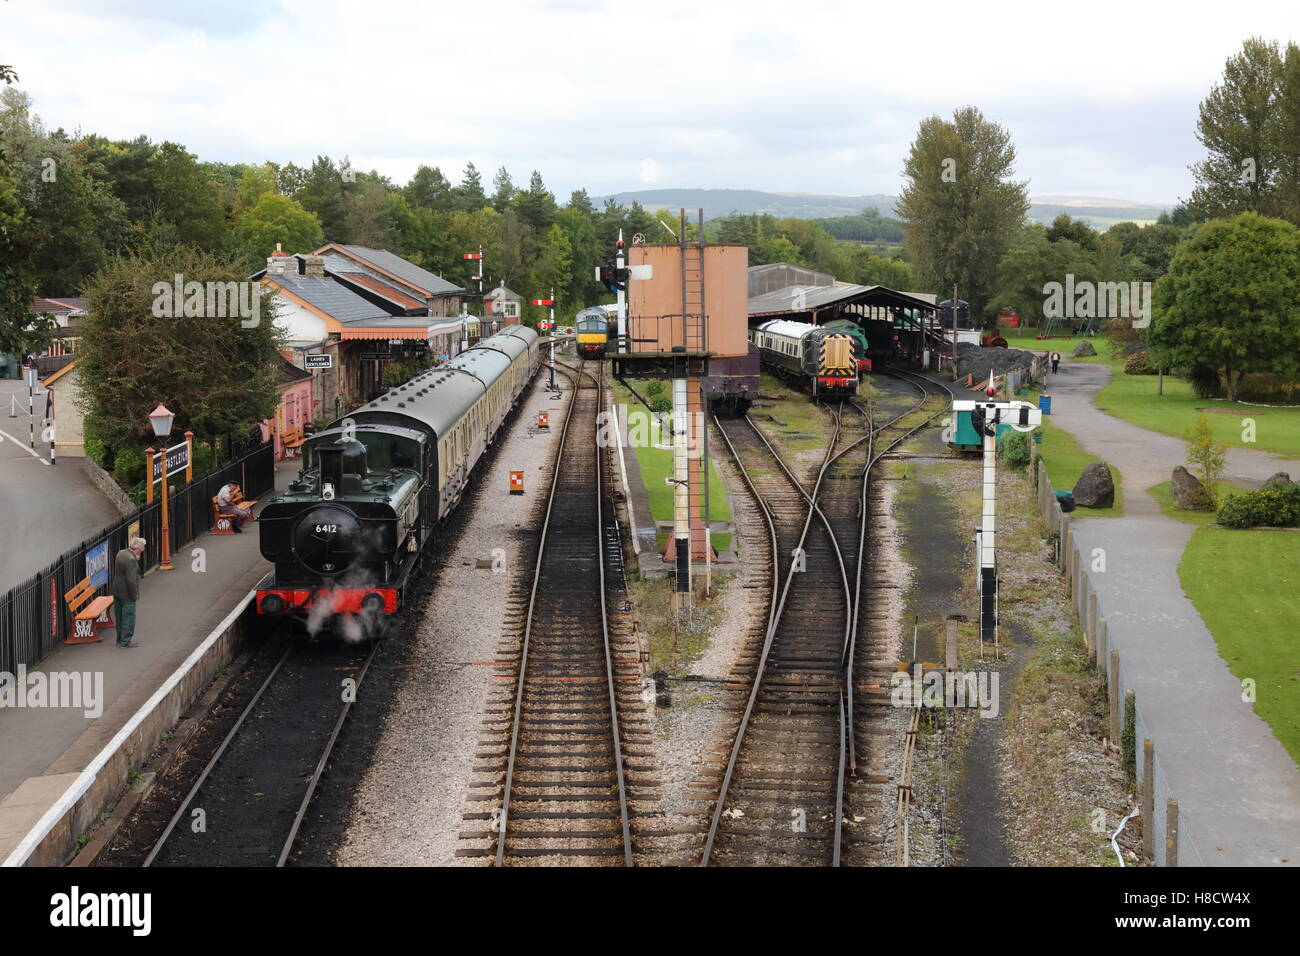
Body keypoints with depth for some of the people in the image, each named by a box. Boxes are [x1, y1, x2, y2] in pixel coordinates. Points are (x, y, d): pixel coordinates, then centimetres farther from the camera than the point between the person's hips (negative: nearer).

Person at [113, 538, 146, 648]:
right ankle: (126, 641, 5)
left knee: (120, 617, 18)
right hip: (127, 594, -9)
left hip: (117, 592, 9)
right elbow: (131, 580, -25)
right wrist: (134, 595, -15)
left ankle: (120, 639, 28)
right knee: (129, 617, 1)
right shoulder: (131, 560, -24)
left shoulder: (121, 553, 5)